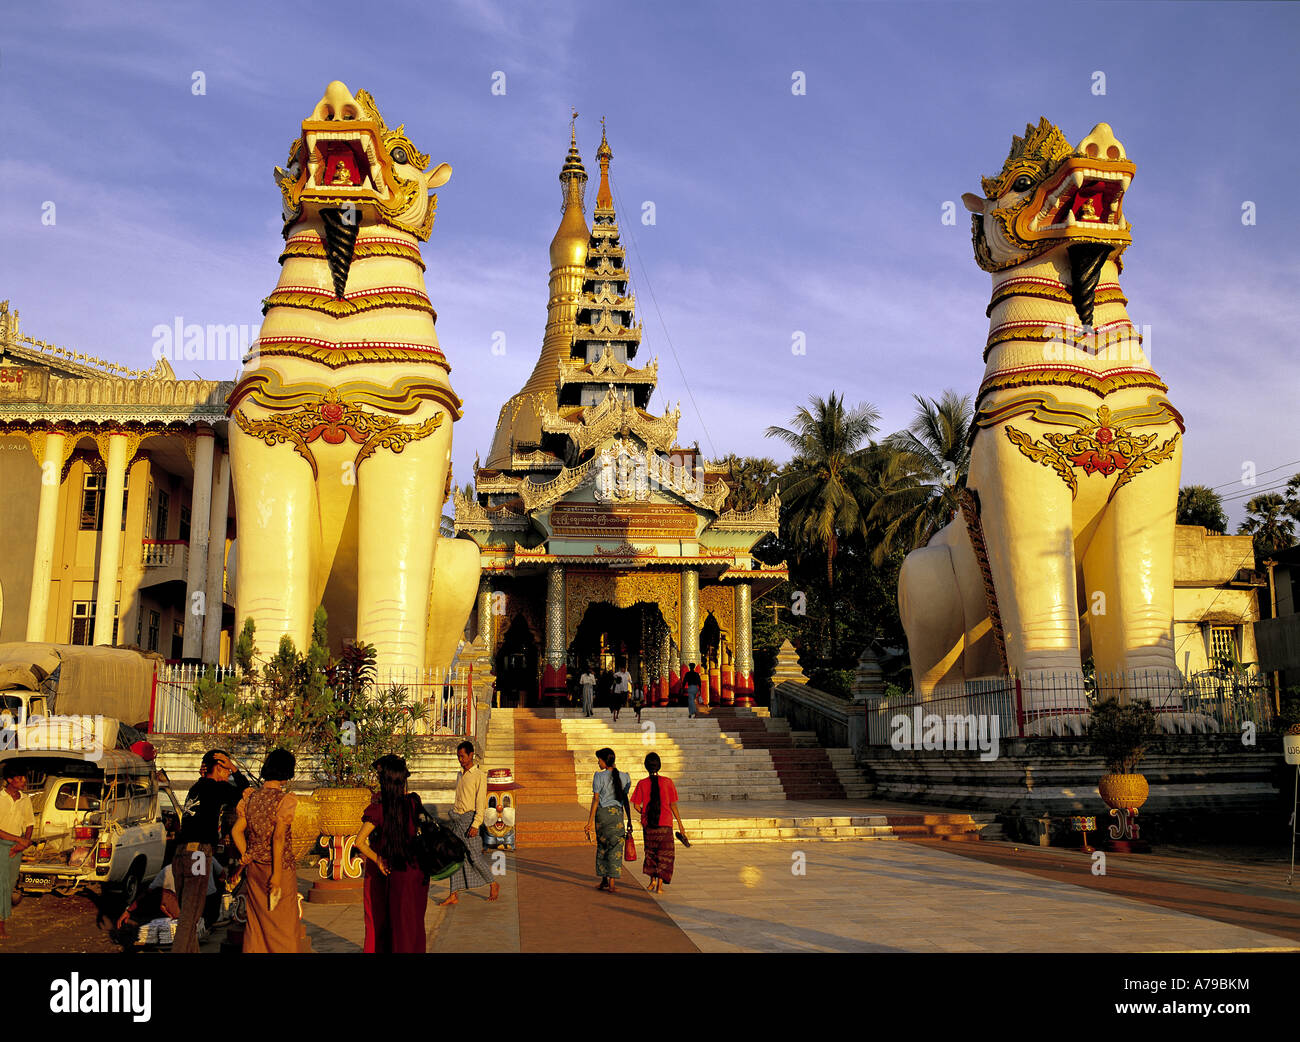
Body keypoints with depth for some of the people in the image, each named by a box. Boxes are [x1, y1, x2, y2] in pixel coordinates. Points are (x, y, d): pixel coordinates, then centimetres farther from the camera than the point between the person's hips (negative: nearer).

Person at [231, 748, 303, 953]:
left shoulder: (250, 797, 2)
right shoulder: (285, 800, -16)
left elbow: (237, 831, 0)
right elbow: (278, 837, -20)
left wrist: (245, 856, 2)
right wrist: (277, 873, -17)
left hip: (254, 868, 5)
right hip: (280, 867, -5)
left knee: (256, 922, 16)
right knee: (283, 924, 6)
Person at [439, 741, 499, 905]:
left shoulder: (479, 776, -8)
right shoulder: (460, 775, 15)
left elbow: (481, 803, -13)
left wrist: (475, 825, -19)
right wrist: (453, 815, 18)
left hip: (469, 818, -7)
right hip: (456, 818, 7)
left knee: (475, 857, -4)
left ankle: (493, 885, 15)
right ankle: (453, 895, 5)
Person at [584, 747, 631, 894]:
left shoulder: (599, 776, -6)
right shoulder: (624, 776, 3)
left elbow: (595, 799, -6)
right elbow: (625, 799, 6)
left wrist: (590, 821, -2)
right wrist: (629, 820, 13)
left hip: (601, 813, -1)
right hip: (617, 813, 1)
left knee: (602, 846, 13)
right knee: (615, 848, 4)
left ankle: (604, 881, 18)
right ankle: (611, 884, 1)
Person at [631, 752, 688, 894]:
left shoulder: (642, 784, -5)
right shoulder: (668, 782, -6)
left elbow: (636, 805, -2)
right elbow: (673, 805, -3)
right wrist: (680, 823, 6)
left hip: (648, 824, 1)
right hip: (665, 823, -1)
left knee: (650, 851, 21)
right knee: (664, 854, 8)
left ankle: (652, 880, 16)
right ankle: (660, 885, 0)